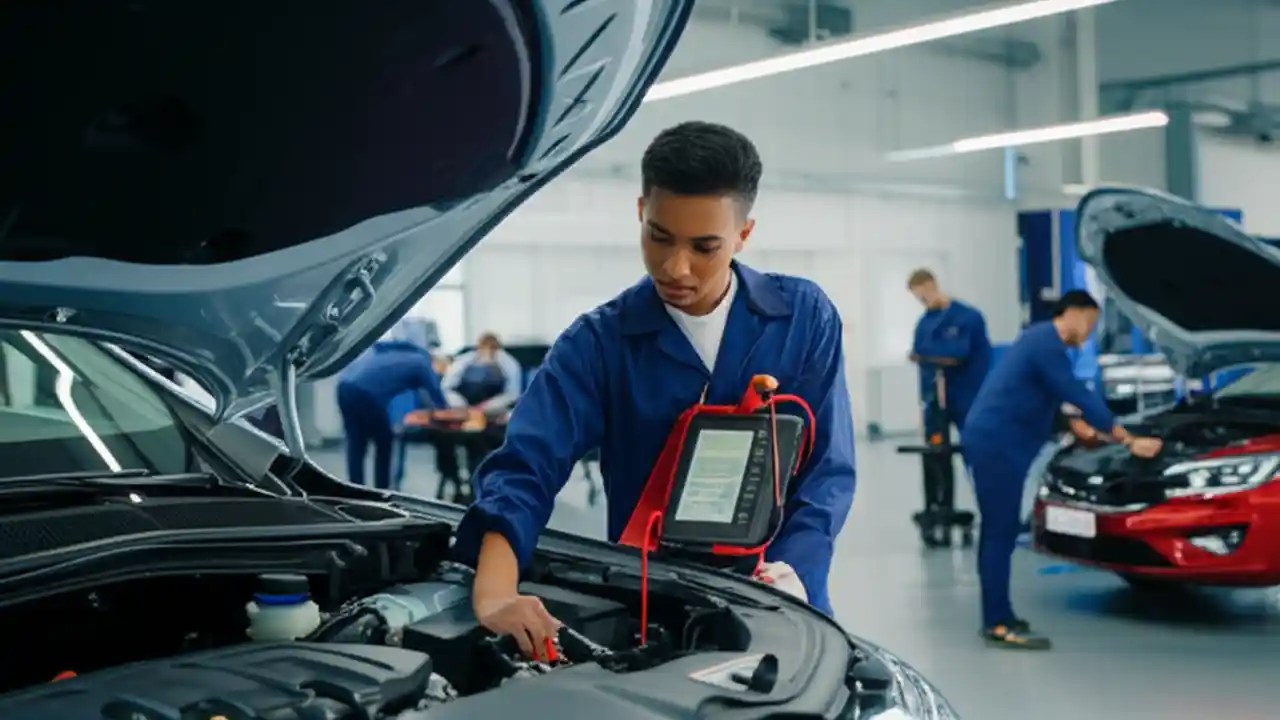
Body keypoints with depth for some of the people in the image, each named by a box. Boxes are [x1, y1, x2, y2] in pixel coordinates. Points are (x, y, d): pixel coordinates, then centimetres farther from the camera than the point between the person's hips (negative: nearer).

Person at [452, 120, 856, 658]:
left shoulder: (805, 319, -3)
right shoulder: (599, 342, -6)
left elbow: (828, 468, -3)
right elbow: (523, 469, -17)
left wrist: (793, 573, -20)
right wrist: (495, 595, -34)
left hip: (777, 605, 1)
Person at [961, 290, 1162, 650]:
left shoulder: (1040, 340, 20)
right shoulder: (1046, 344, -14)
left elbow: (1061, 395, 32)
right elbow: (1080, 396, -16)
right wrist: (1129, 441, -12)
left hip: (992, 440, 11)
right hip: (996, 443, -11)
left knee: (997, 530, 13)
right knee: (1000, 532, -10)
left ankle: (997, 618, 19)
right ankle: (999, 625, -8)